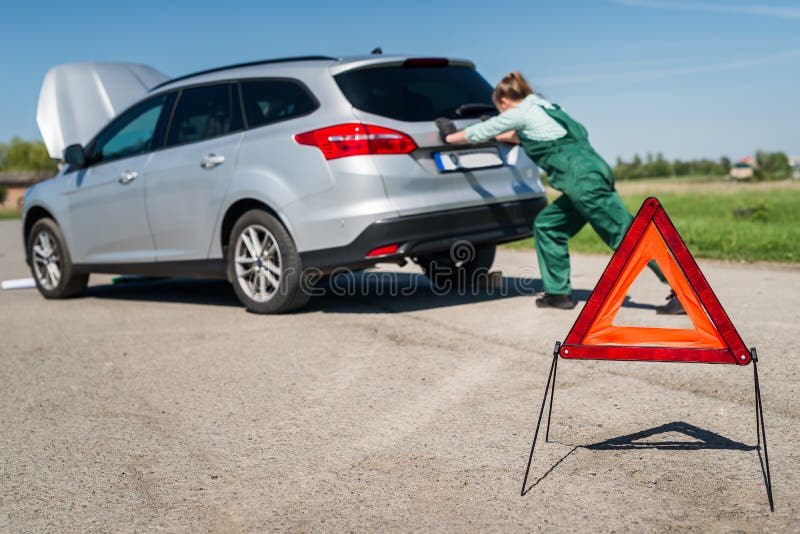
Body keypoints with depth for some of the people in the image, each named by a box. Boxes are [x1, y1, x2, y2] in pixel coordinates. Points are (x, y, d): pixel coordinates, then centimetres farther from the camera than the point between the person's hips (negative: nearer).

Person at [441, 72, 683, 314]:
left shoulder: (521, 112, 0)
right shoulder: (542, 106, 24)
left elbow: (479, 132, 10)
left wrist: (449, 137, 25)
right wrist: (499, 136, 52)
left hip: (584, 182, -9)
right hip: (588, 178, 9)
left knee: (626, 235, -11)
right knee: (546, 225, 16)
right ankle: (558, 293, 19)